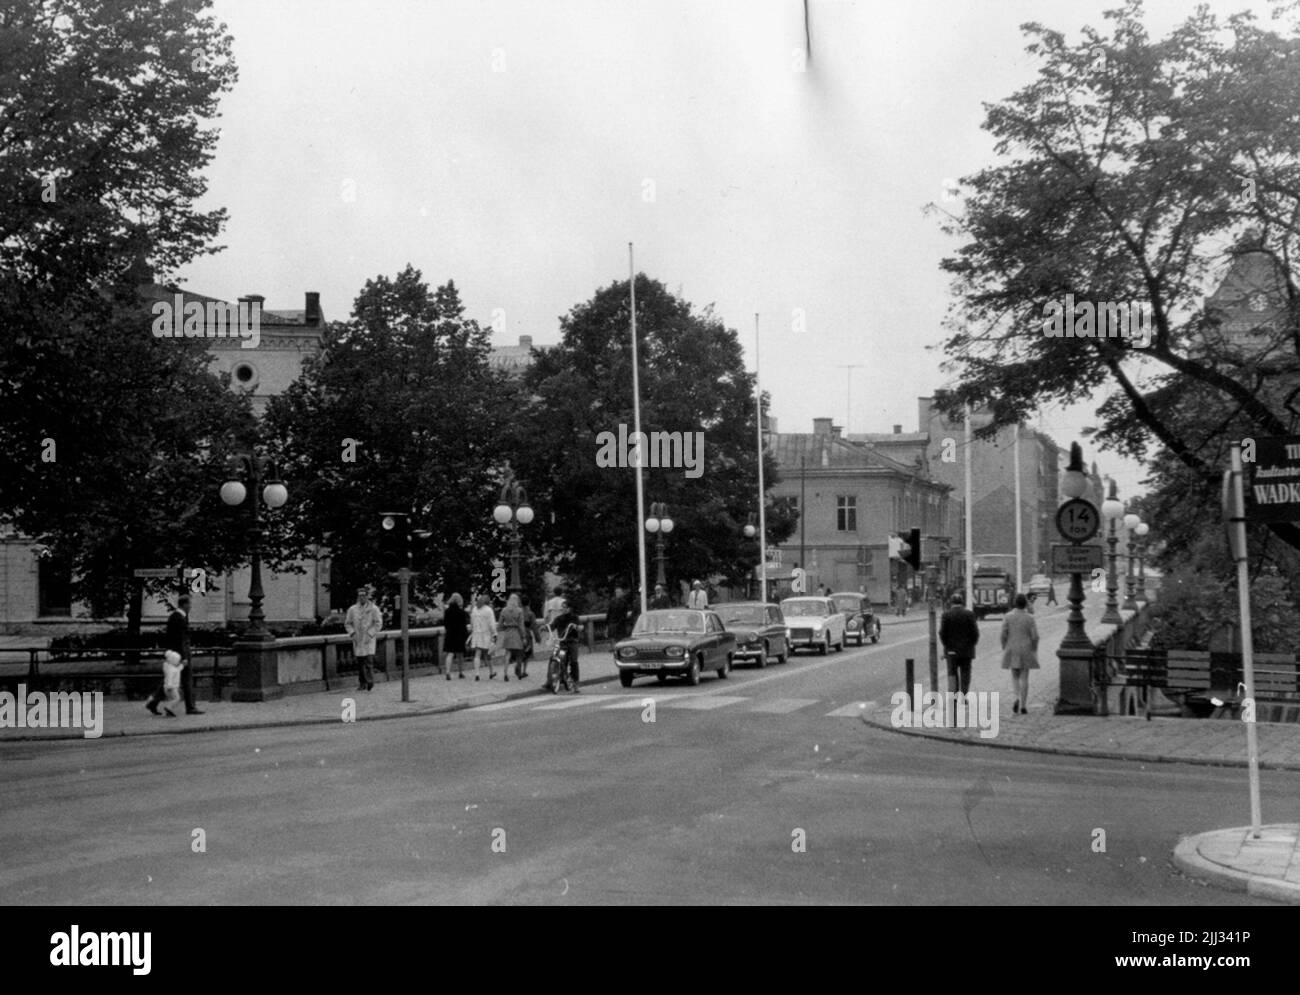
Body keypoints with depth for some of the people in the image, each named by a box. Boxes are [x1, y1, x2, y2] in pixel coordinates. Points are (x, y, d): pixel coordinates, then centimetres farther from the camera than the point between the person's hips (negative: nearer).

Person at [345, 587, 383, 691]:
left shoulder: (374, 609, 1)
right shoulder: (352, 609, 9)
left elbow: (378, 623, -1)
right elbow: (347, 623, 14)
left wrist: (370, 634, -10)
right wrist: (352, 633, -1)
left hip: (369, 640, -3)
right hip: (357, 640, 3)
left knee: (369, 660, -16)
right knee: (359, 662, 3)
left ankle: (370, 682, -12)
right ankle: (362, 684, 10)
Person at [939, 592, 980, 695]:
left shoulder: (946, 614, -4)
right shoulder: (969, 614, -4)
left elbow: (942, 633, -7)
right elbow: (975, 632, -7)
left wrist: (946, 645, 5)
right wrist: (972, 644, 6)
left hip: (951, 649, 0)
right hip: (967, 650, 0)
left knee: (952, 673, 8)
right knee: (965, 673, 7)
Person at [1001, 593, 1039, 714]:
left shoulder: (1008, 616, -5)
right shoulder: (1030, 618, -7)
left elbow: (1003, 635, -6)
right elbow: (1035, 637, -8)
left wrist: (1004, 651, 5)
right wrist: (1034, 653, 4)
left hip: (1012, 651, 1)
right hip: (1026, 651, -1)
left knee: (1015, 677, 13)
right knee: (1024, 678, 6)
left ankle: (1017, 698, -13)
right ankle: (1023, 707, 4)